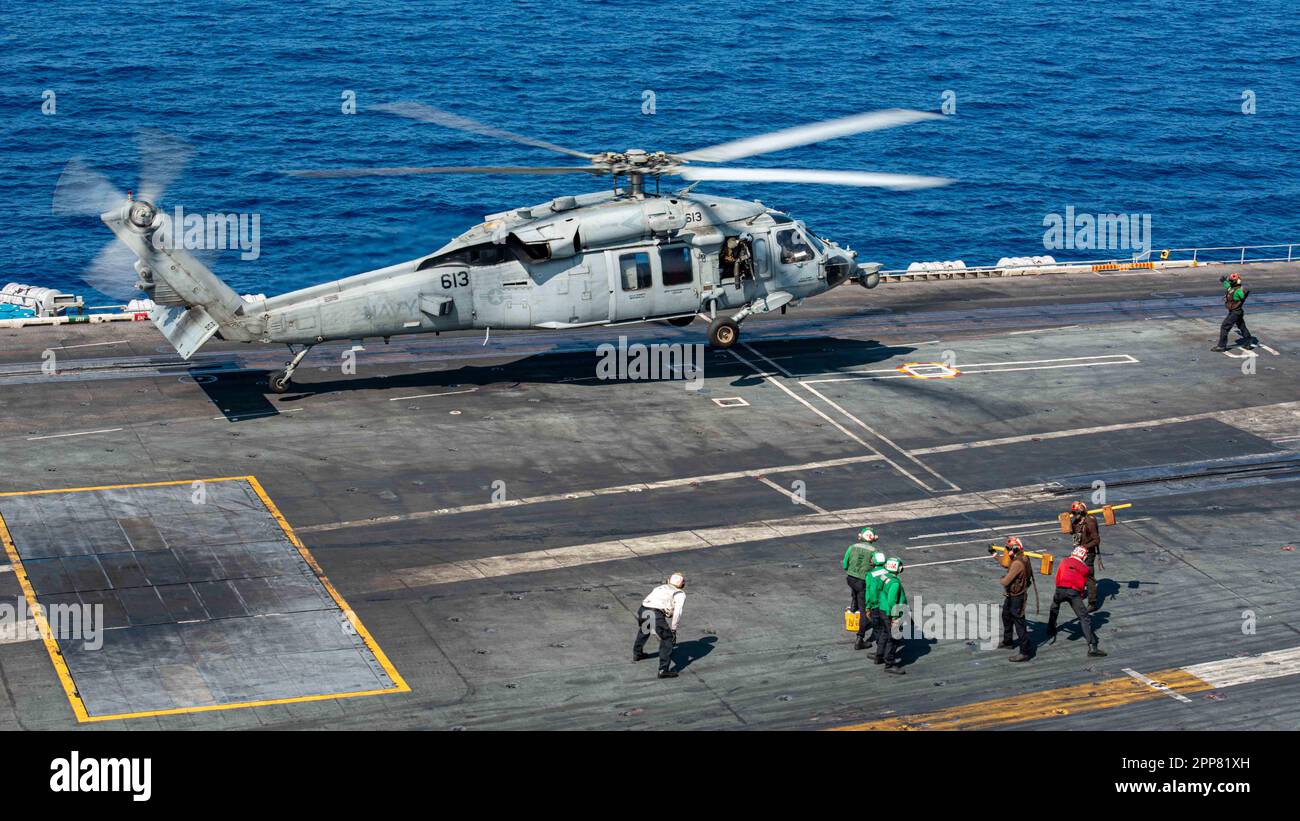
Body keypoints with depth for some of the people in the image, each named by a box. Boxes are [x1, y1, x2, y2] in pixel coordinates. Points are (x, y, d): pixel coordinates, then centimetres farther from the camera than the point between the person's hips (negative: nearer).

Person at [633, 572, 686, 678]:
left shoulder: (659, 588, 33)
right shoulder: (681, 594, 16)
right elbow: (677, 611, -2)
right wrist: (673, 629, 4)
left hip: (642, 610, 6)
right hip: (657, 614, -6)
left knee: (643, 631, 36)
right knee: (667, 639, 7)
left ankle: (637, 654, 57)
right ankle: (663, 669, -3)